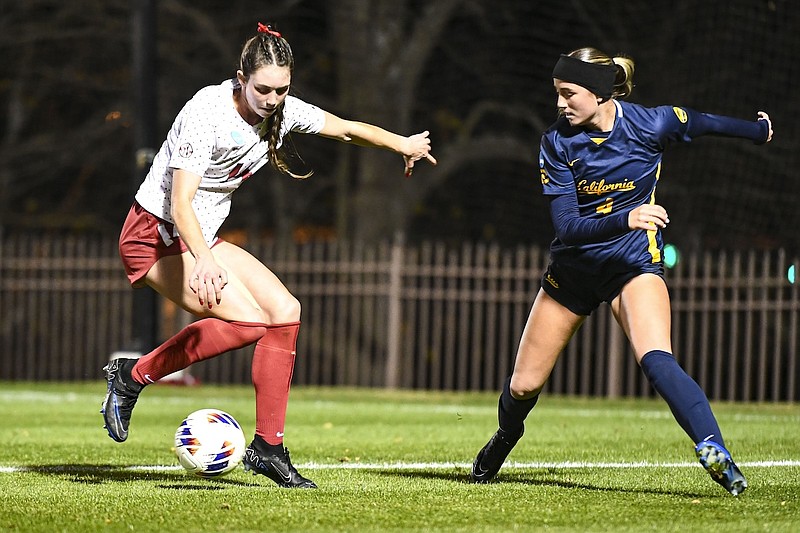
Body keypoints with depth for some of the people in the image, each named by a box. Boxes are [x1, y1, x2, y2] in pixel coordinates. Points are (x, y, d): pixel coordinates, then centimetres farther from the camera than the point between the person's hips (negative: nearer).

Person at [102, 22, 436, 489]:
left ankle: (268, 448, 0)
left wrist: (403, 144, 14)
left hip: (202, 238, 8)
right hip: (155, 235, -8)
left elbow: (347, 128, 17)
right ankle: (133, 376, -11)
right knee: (248, 321, -24)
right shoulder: (207, 113, -26)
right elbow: (181, 203, -33)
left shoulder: (283, 111, -3)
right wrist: (204, 260, -47)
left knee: (285, 311, -6)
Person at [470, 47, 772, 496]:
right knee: (524, 386, 9)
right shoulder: (557, 144, -12)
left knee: (656, 360, -31)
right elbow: (566, 225, -20)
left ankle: (715, 453, -37)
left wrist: (759, 131, 26)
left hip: (635, 263, -2)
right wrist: (626, 218, -37)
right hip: (574, 268, 2)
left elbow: (703, 123, 8)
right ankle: (503, 441, 41)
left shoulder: (653, 124, -14)